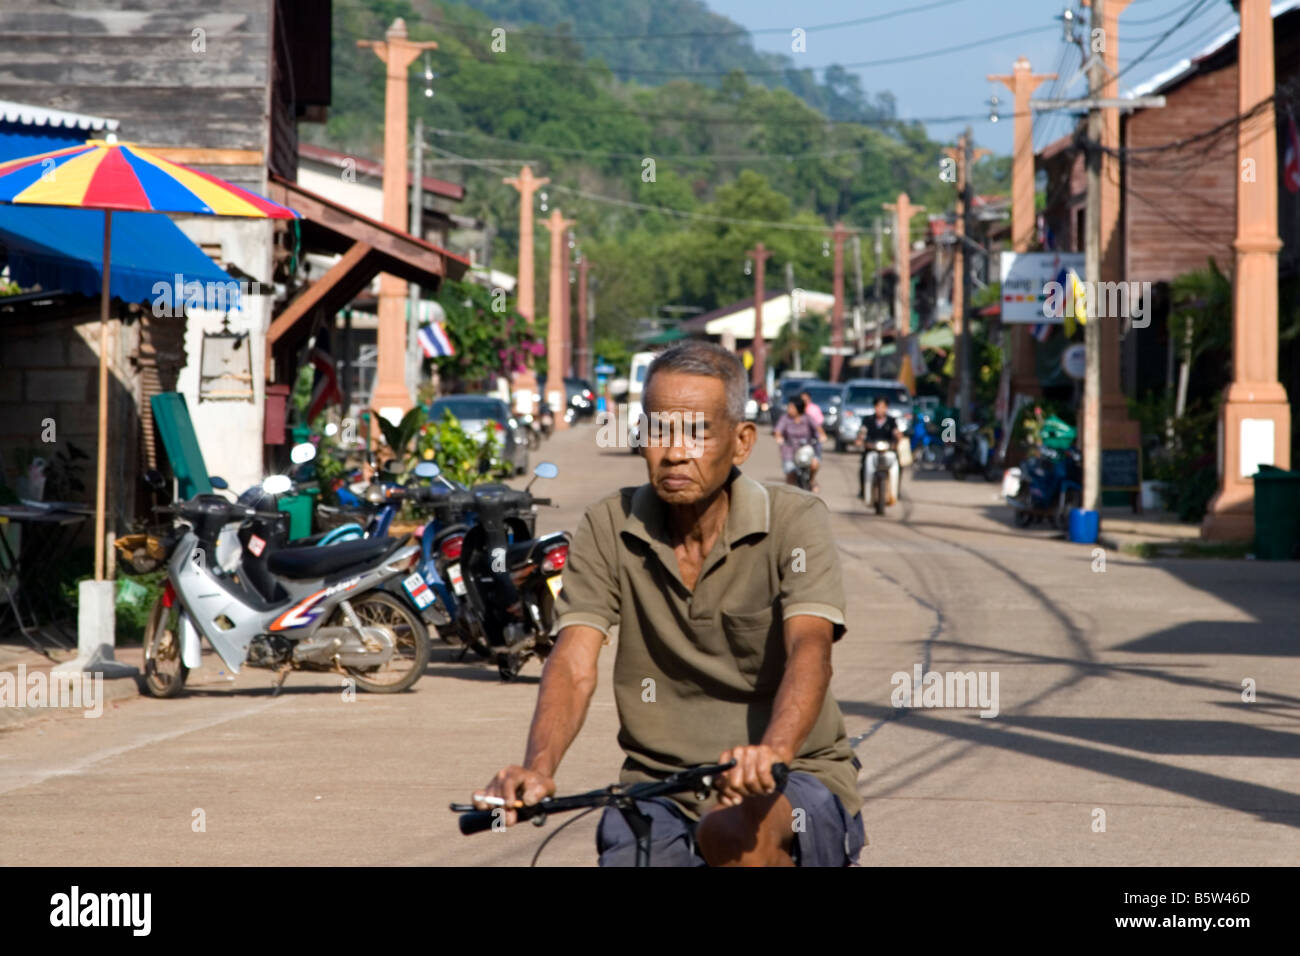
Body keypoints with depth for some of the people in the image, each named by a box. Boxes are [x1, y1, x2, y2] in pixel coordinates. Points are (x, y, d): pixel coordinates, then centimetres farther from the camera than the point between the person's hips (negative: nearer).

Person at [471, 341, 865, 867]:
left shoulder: (795, 521, -8)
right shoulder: (608, 528, 0)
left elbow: (810, 650, -25)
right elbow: (573, 664, -11)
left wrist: (772, 752, -47)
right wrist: (538, 766, -33)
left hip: (799, 777, -2)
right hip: (659, 788, 2)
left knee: (732, 830, -35)